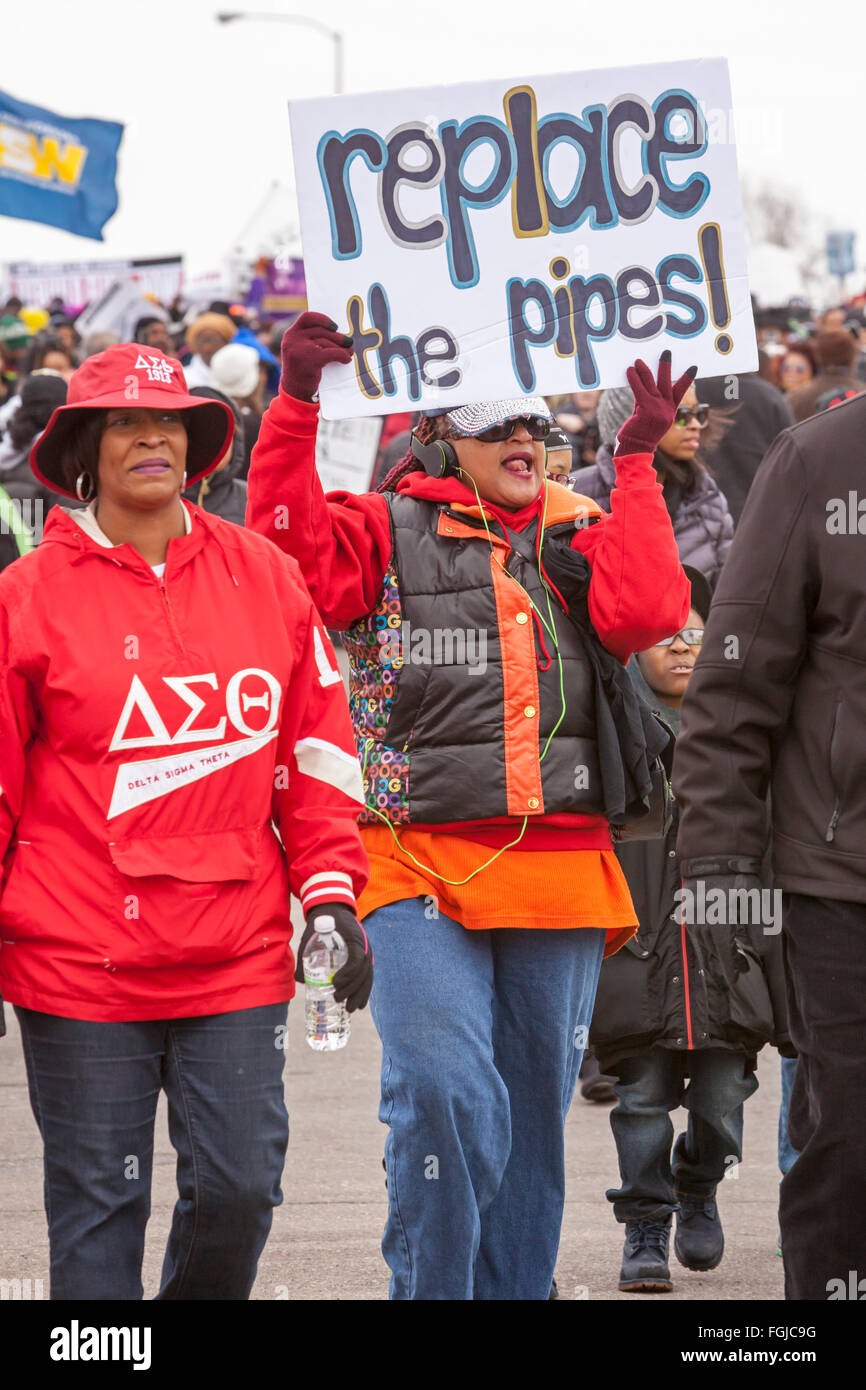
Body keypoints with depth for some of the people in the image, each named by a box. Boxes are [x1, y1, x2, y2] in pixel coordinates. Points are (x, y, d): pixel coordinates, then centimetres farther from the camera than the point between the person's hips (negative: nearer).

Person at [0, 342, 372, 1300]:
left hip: (237, 958, 3)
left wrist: (331, 891, 6)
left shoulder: (263, 577, 6)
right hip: (79, 960, -3)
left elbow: (317, 750, 12)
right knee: (97, 1204, 1)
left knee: (240, 1186, 1)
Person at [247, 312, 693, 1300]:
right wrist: (296, 406, -19)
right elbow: (290, 545, -12)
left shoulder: (580, 534, 14)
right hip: (425, 865, -4)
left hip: (560, 871, 4)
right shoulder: (387, 532, 6)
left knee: (533, 1117, 10)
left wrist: (636, 466, -5)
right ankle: (431, 1290, -5)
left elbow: (645, 609, -4)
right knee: (448, 1107, -16)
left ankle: (514, 1290, 21)